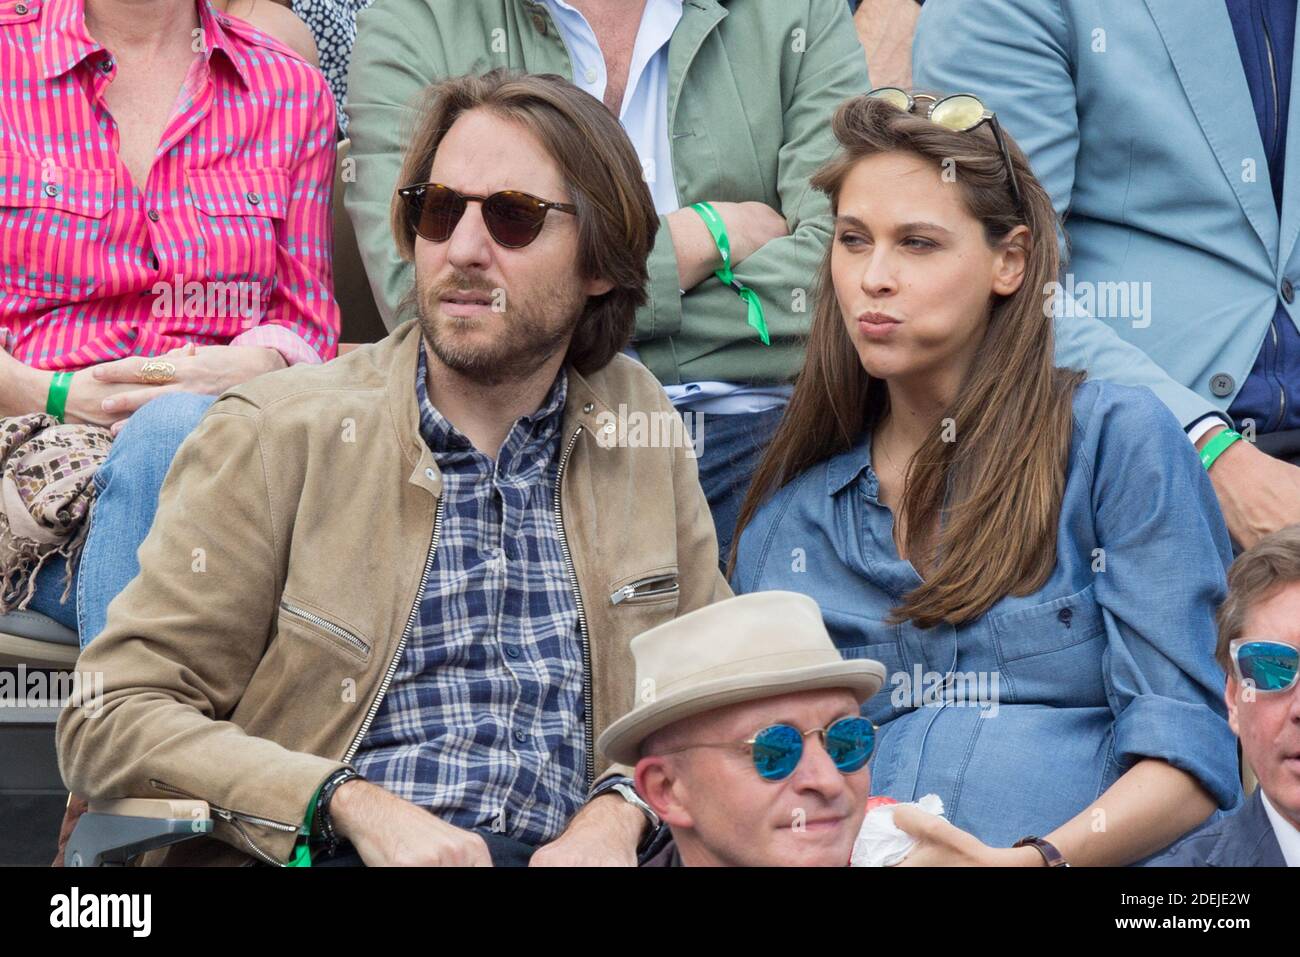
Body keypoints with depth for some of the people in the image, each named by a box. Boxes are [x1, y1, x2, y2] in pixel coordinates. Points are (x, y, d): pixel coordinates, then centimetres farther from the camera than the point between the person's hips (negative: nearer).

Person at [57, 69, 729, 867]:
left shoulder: (639, 422, 14)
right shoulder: (276, 434, 3)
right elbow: (112, 720, -1)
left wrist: (620, 811, -3)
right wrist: (353, 805, -14)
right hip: (319, 857, -3)